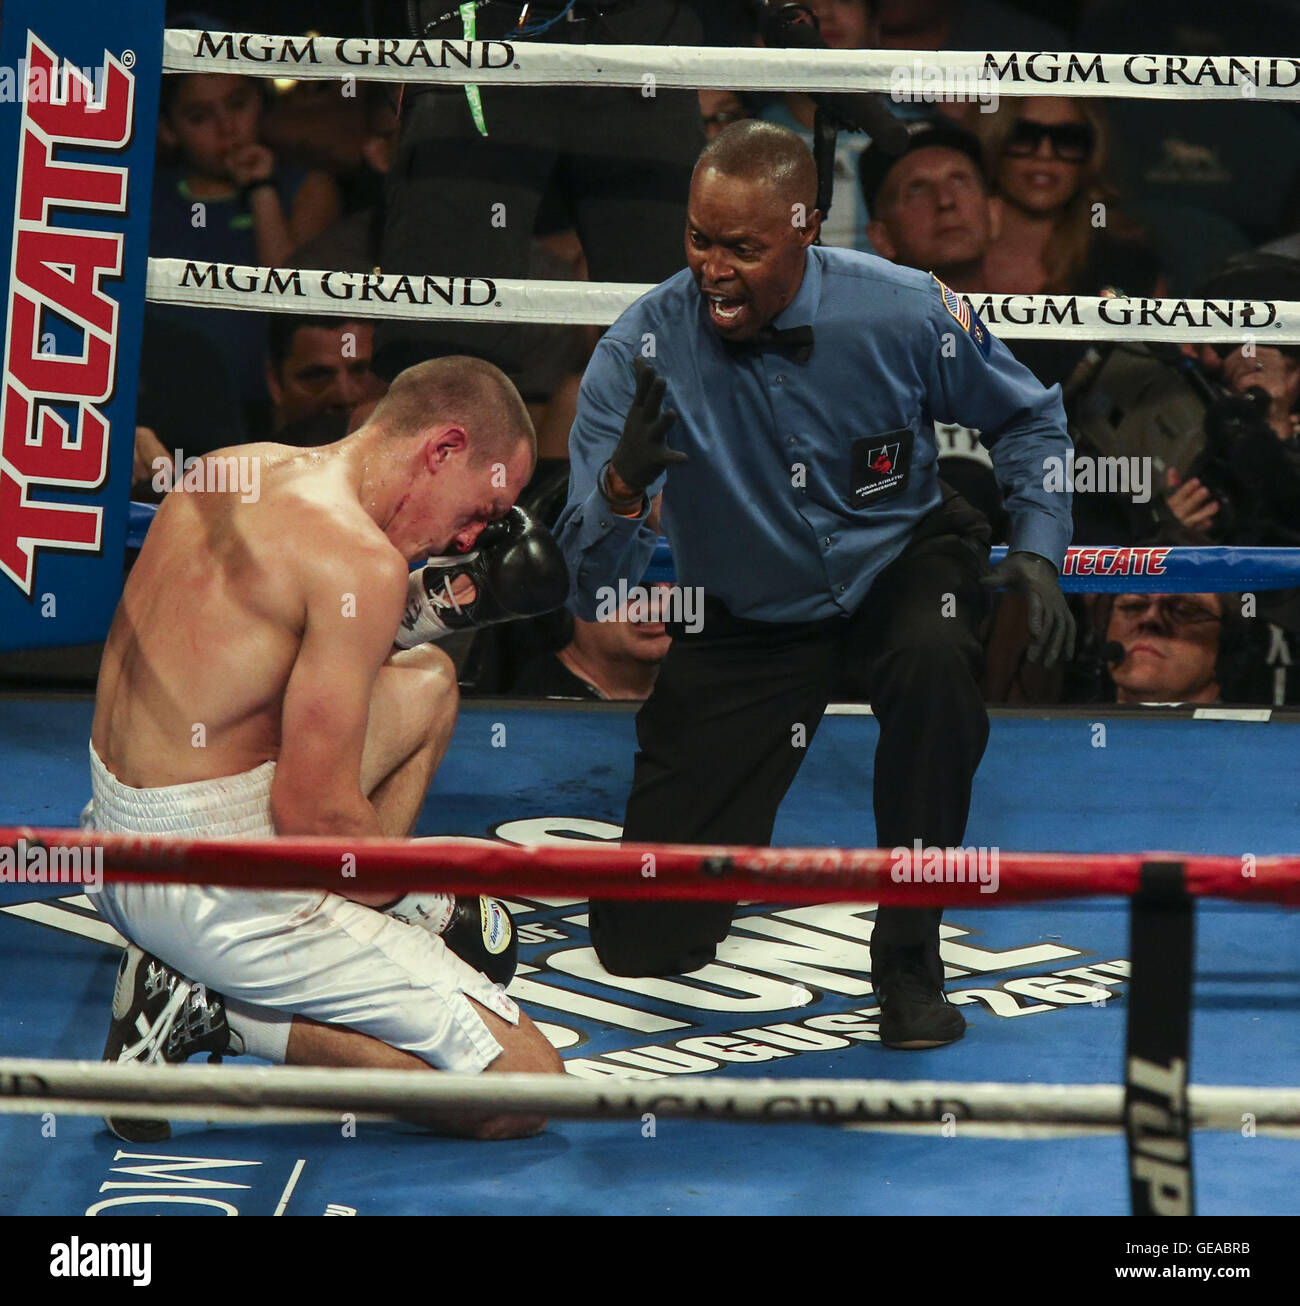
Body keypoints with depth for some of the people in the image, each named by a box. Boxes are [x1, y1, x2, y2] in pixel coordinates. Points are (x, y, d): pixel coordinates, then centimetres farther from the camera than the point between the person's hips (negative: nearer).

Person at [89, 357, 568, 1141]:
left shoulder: (234, 472, 7)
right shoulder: (361, 560, -20)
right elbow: (313, 814, -21)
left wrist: (434, 605, 15)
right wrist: (427, 904, -3)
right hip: (210, 887, -9)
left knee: (427, 681, 27)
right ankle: (222, 1010, -5)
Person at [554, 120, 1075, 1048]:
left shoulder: (904, 313, -22)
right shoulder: (642, 350, -24)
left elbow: (1027, 416, 0)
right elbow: (594, 589, -24)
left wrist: (1038, 550, -14)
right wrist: (624, 486, -44)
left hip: (901, 559, 0)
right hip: (747, 614, 0)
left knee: (934, 657, -40)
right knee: (642, 943, -4)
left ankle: (908, 953, -19)